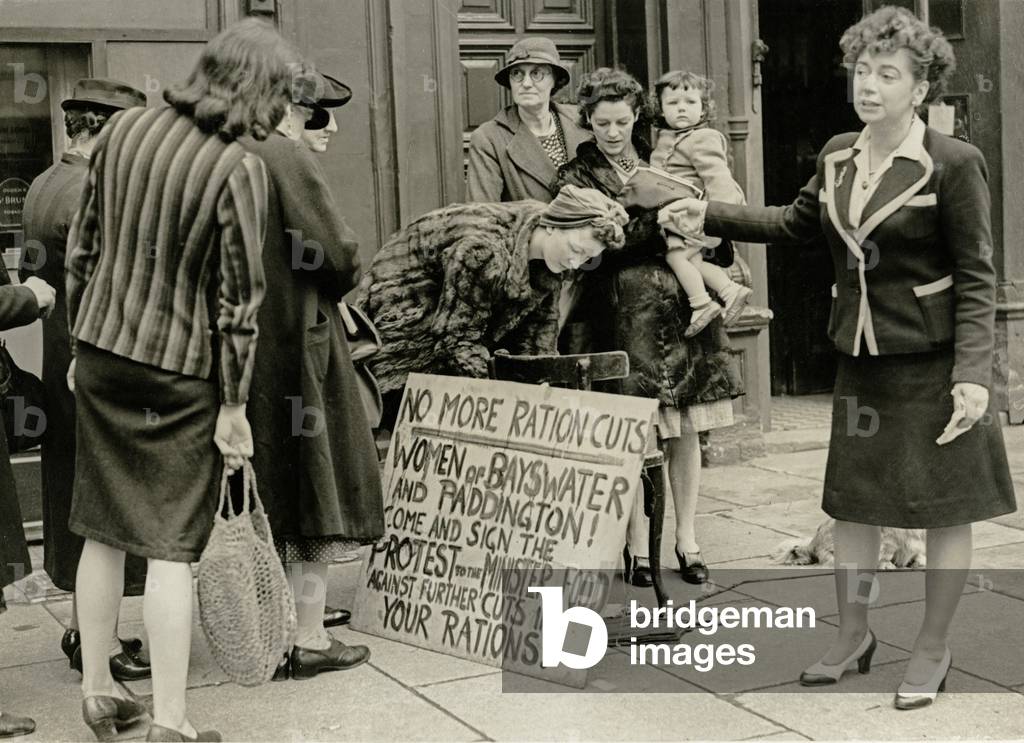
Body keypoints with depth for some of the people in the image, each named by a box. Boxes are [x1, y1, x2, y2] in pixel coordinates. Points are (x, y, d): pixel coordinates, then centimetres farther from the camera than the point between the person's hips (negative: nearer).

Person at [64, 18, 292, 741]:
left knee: (103, 529, 15)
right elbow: (238, 298, -13)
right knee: (172, 545, 2)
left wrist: (80, 344, 18)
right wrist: (234, 404, -6)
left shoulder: (126, 127, 2)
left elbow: (84, 244, 8)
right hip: (179, 371, -6)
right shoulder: (240, 169, -16)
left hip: (101, 354, 6)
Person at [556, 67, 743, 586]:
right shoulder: (578, 175, 3)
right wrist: (661, 215, -20)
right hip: (626, 314, -4)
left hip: (683, 304, 4)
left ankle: (686, 538, 18)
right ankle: (635, 545, 9)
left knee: (685, 431, 7)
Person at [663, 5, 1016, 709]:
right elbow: (797, 221, 20)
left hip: (933, 363, -6)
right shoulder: (837, 155, 4)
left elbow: (976, 277, -12)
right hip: (861, 360, 6)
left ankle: (933, 649, 22)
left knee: (944, 511, 5)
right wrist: (712, 217, 10)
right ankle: (854, 633, 30)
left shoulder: (954, 163, -13)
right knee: (852, 500, 13)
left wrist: (973, 374, -20)